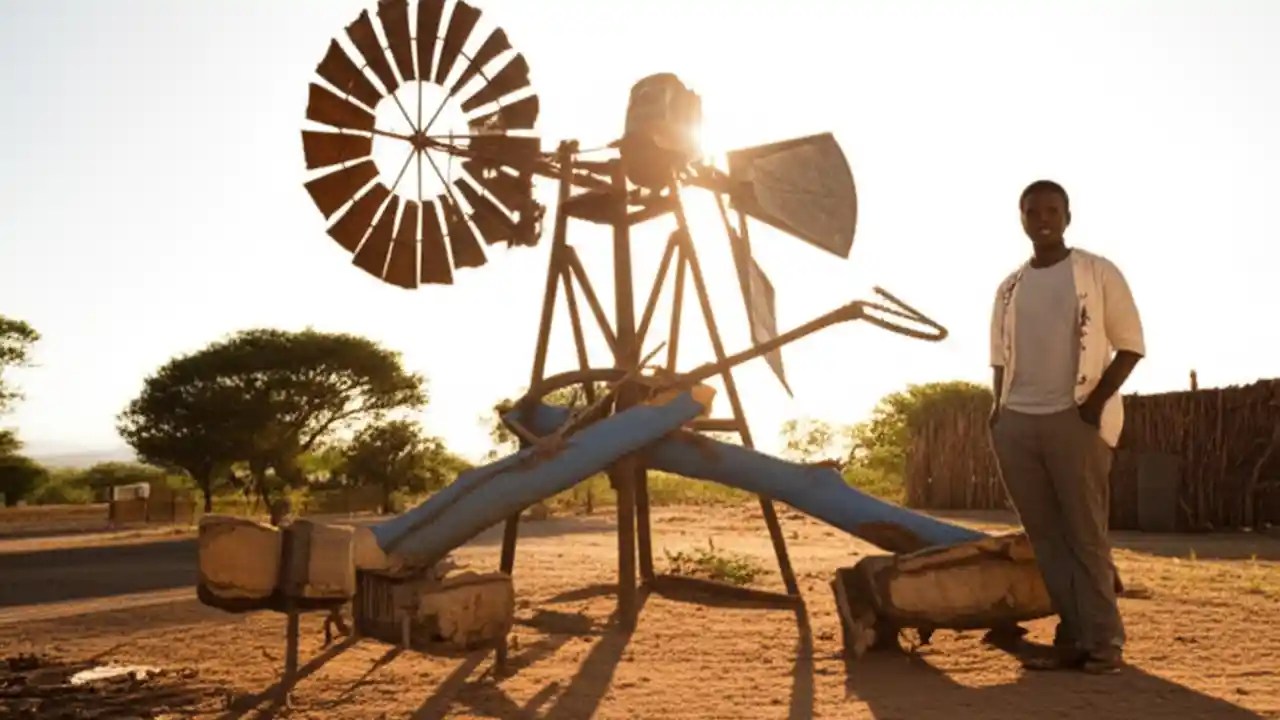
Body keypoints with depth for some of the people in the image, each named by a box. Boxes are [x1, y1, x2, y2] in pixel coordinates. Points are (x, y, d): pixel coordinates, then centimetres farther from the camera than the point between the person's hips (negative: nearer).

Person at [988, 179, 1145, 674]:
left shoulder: (1098, 272, 3)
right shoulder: (1009, 288, 15)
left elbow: (1130, 344, 1)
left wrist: (1097, 401, -10)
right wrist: (999, 407, 6)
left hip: (1076, 420, -5)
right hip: (1016, 423, 5)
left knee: (1085, 533, -4)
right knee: (1045, 536, 5)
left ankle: (1104, 641, 3)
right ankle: (1072, 637, 12)